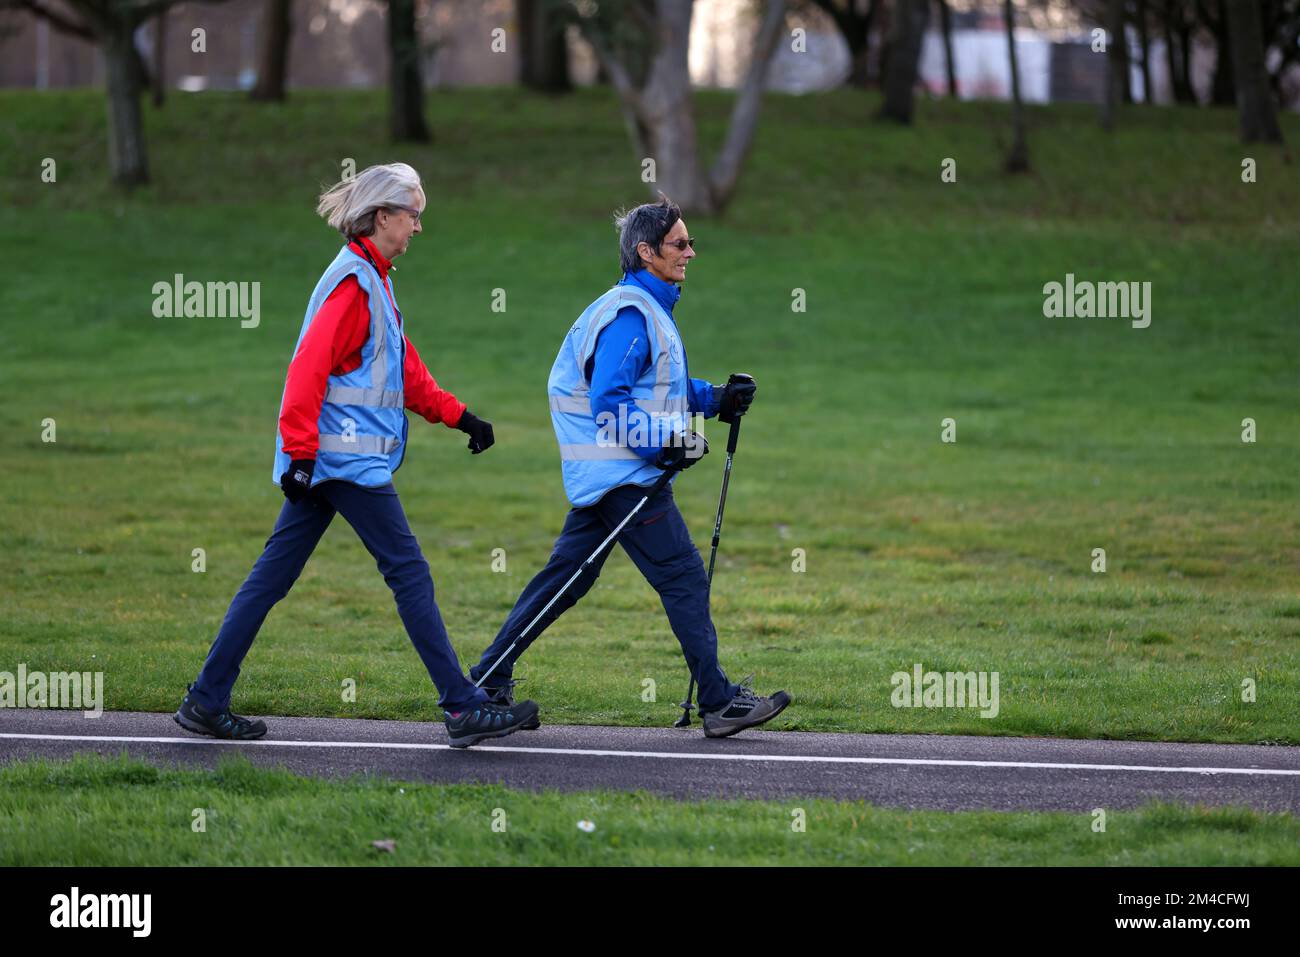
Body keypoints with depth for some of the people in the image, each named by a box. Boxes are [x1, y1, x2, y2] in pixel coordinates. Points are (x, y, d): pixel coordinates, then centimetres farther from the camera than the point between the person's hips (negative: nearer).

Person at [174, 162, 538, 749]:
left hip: (324, 460, 10)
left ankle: (206, 702, 10)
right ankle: (463, 709, -5)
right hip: (345, 458, -10)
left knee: (273, 574, 9)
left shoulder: (372, 281, 19)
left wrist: (457, 415, 20)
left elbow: (404, 371, 26)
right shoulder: (352, 282, -13)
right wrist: (300, 452, -24)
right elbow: (310, 367, -21)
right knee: (408, 571, -7)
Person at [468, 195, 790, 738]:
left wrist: (714, 399, 16)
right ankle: (719, 703, -4)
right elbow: (610, 402, -22)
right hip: (625, 475, -11)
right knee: (684, 577, -7)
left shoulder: (649, 308, 17)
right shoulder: (630, 315, -16)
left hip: (604, 476, 11)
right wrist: (667, 445, -20)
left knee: (567, 576, 12)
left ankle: (488, 681, 14)